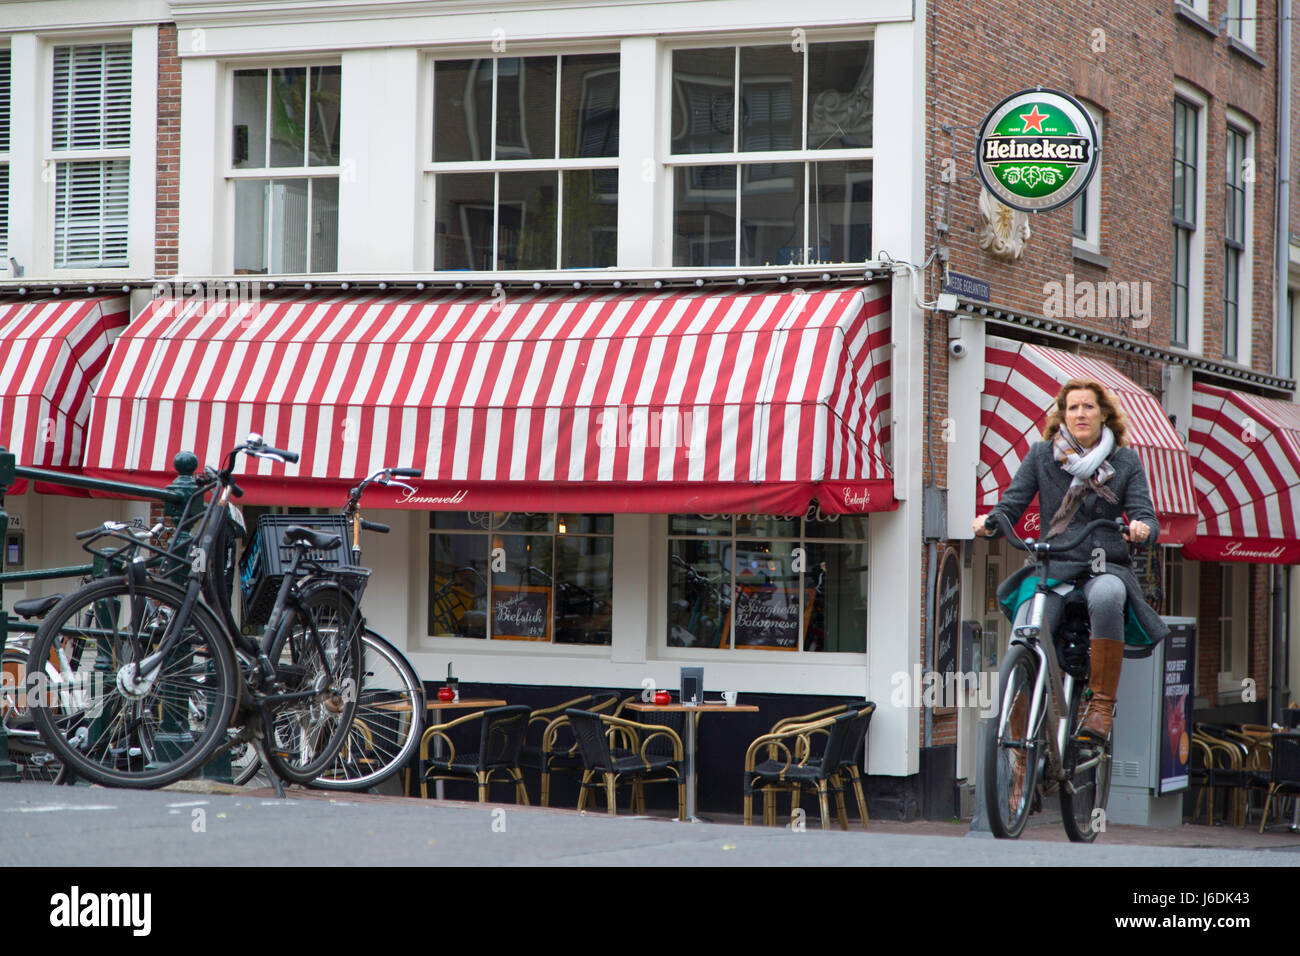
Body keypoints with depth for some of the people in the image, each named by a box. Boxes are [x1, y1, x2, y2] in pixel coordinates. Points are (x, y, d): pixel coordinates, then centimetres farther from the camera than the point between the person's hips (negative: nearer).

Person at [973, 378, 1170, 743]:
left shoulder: (1126, 462, 11)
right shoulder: (1041, 455, 12)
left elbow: (1145, 516, 3)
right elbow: (1012, 503, 6)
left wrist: (1142, 528, -21)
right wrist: (990, 522, -16)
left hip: (1106, 567, 0)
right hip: (1053, 566, 1)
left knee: (1105, 597, -39)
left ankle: (1101, 704, -30)